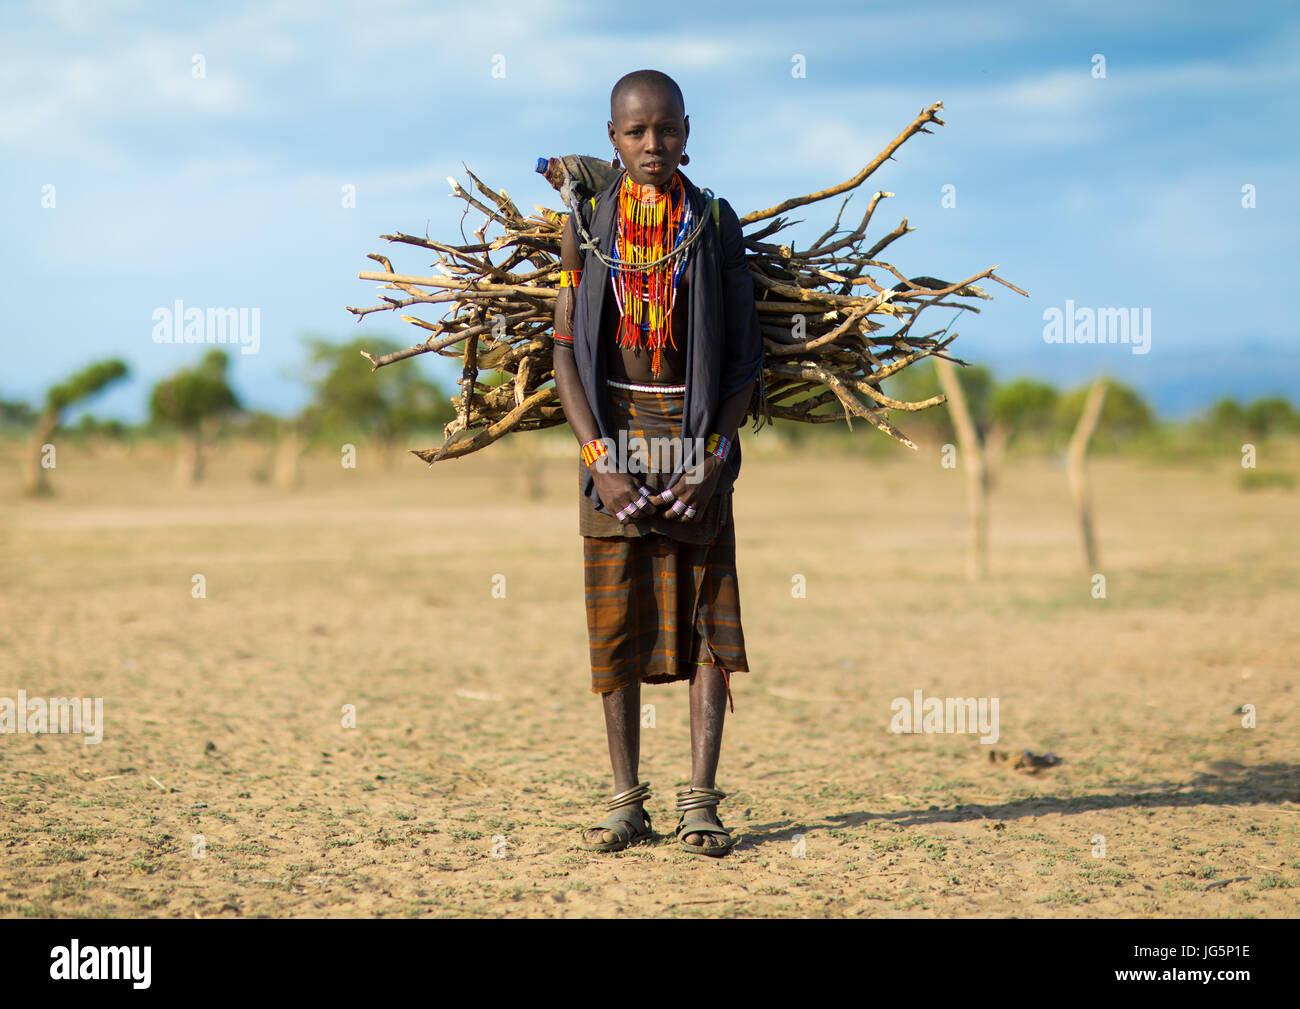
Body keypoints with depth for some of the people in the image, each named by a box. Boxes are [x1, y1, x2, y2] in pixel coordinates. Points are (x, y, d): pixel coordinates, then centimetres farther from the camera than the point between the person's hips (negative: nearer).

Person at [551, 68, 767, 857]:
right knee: (617, 622, 2)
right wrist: (601, 461, -10)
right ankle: (627, 802, 9)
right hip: (613, 434, 1)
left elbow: (746, 356, 1)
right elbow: (566, 349, 2)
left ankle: (701, 803, 0)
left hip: (697, 438, -1)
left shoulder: (716, 225, 2)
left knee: (707, 620, -3)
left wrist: (714, 460, -11)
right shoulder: (587, 226, 4)